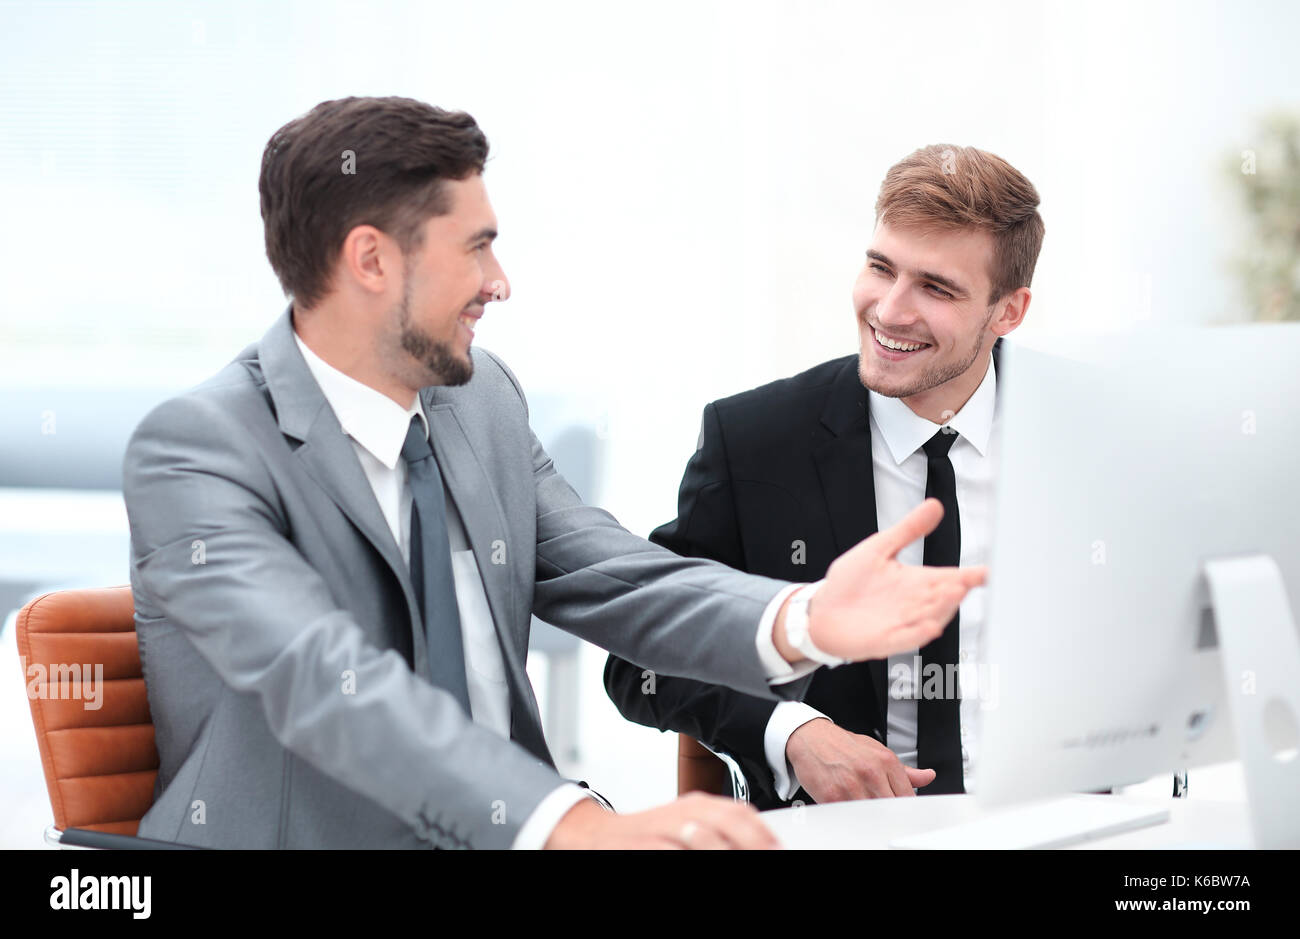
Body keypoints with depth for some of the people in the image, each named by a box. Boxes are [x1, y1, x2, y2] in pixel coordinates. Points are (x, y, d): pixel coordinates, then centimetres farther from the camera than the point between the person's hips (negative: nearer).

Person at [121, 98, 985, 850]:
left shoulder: (485, 399, 10)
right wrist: (581, 826, -38)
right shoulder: (195, 449, -13)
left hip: (499, 831, 5)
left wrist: (804, 620, -16)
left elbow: (624, 585, 5)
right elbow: (324, 680, -26)